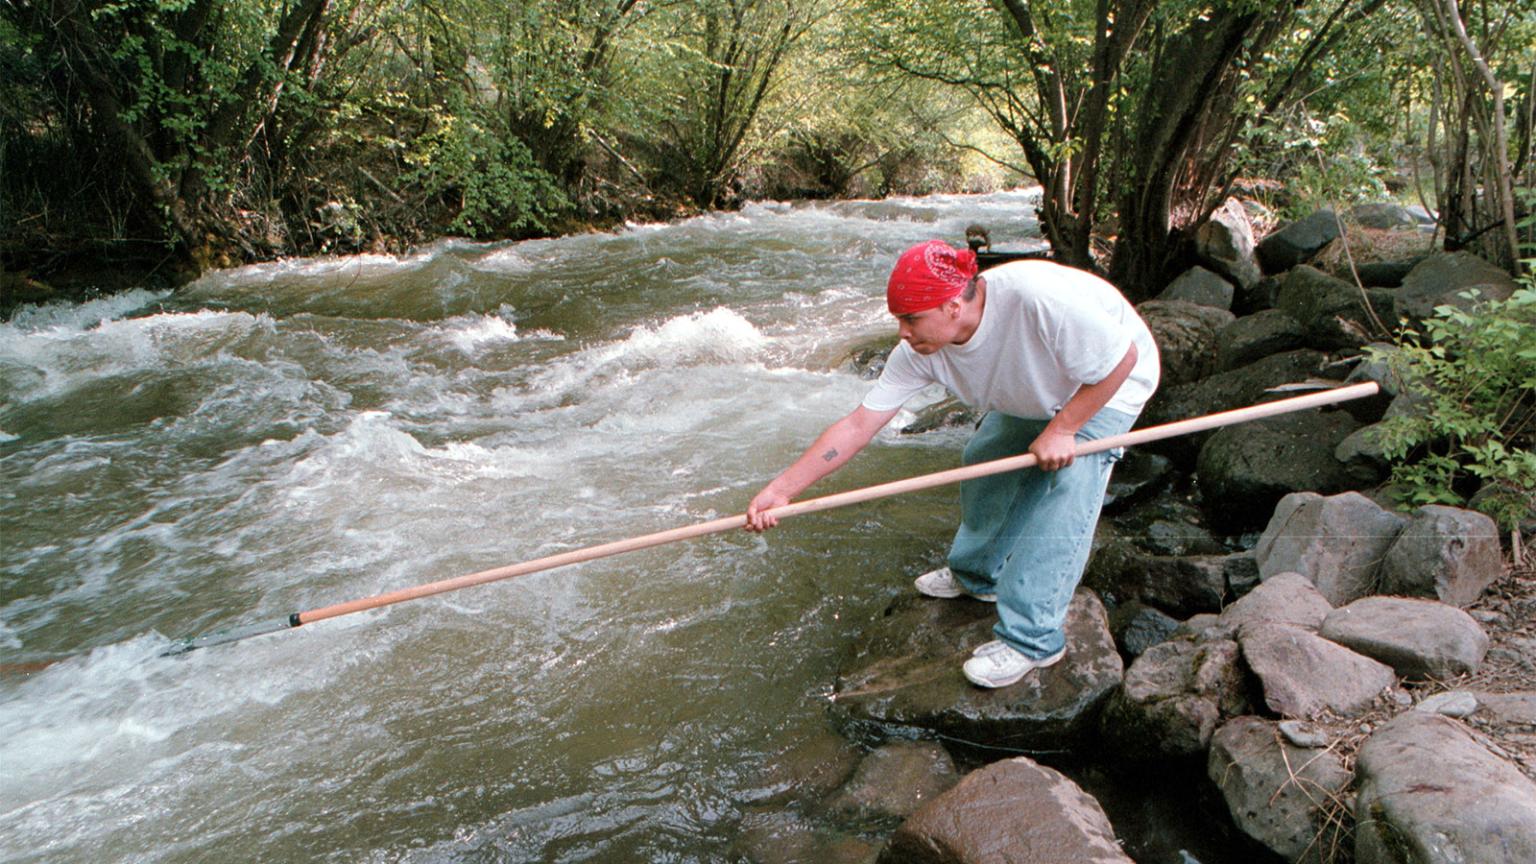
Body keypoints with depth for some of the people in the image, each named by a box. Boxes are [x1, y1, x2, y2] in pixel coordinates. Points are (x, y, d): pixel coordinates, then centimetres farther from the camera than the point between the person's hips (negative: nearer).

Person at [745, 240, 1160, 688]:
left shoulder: (1038, 297, -43)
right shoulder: (920, 351, -23)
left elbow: (1122, 358, -30)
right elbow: (859, 424, -21)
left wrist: (1061, 431, -28)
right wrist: (781, 489, -25)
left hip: (1109, 384, -6)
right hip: (1037, 392, 6)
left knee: (1062, 495, -17)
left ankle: (1031, 639, -9)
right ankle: (977, 575, 36)